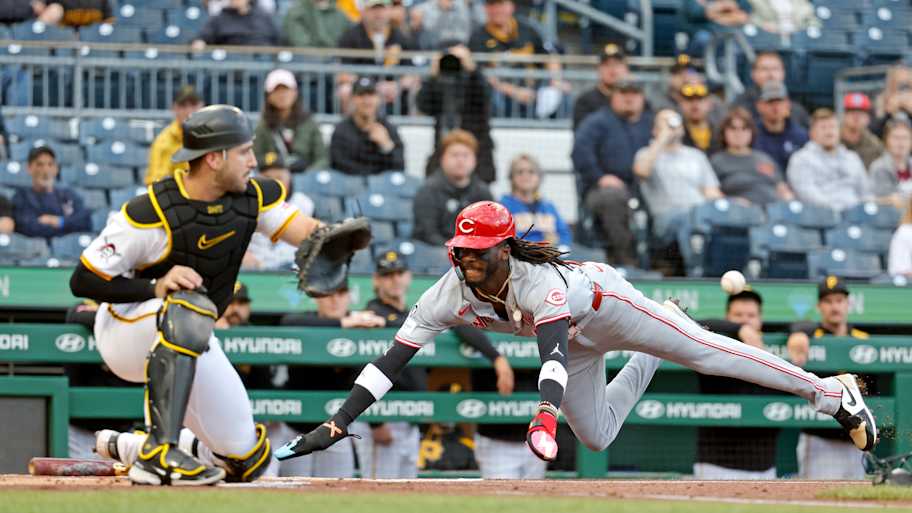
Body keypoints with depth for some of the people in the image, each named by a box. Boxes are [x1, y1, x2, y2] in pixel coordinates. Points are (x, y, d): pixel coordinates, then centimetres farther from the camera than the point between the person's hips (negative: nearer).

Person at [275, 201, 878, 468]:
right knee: (597, 436, 14)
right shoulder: (449, 295, -29)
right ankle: (650, 358, 43)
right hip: (579, 344, 6)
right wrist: (337, 424, -39)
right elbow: (393, 359, -31)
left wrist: (545, 415, -77)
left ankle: (829, 391, 7)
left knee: (708, 352, -6)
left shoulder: (541, 281, -43)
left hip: (606, 303, -6)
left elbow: (553, 349, -59)